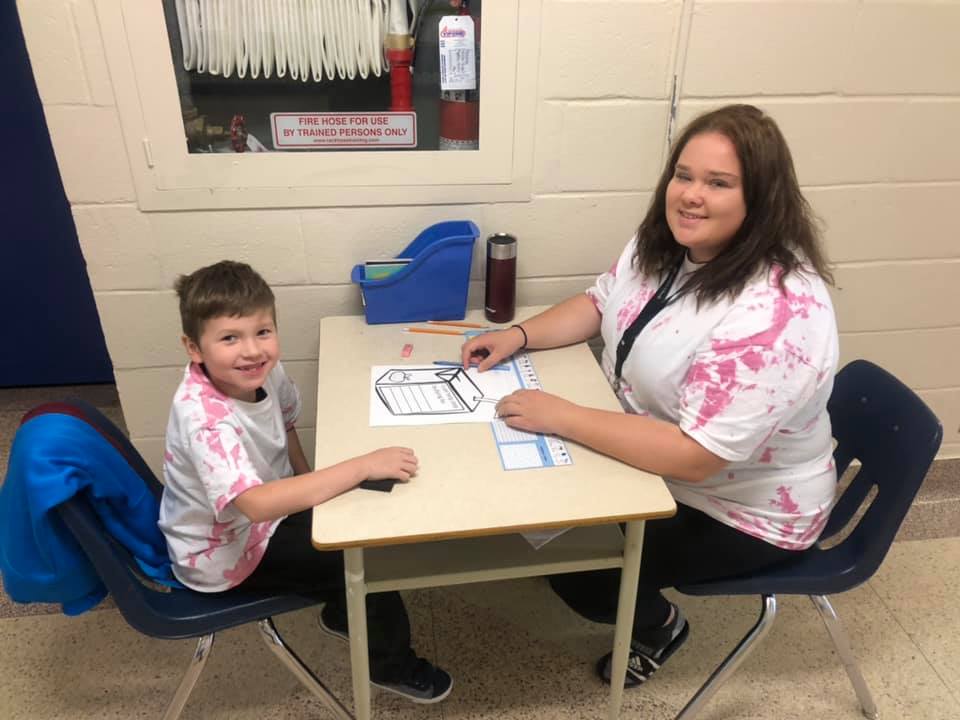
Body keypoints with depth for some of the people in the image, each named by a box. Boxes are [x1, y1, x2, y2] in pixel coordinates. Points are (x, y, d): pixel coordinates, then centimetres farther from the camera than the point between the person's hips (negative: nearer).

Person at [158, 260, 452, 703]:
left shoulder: (264, 371, -15)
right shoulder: (204, 418, -37)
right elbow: (256, 504, -49)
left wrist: (310, 484, 0)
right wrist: (363, 466, -49)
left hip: (264, 506, 7)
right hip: (226, 551, -7)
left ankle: (343, 613, 34)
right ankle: (391, 664, 17)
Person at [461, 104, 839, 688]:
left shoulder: (773, 315, -36)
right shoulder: (665, 245, -9)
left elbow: (693, 456, -37)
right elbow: (598, 305, 7)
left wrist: (560, 416, -33)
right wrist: (519, 335, -10)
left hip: (740, 511, -8)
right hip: (656, 453, 8)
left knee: (578, 571, -10)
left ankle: (658, 626, 24)